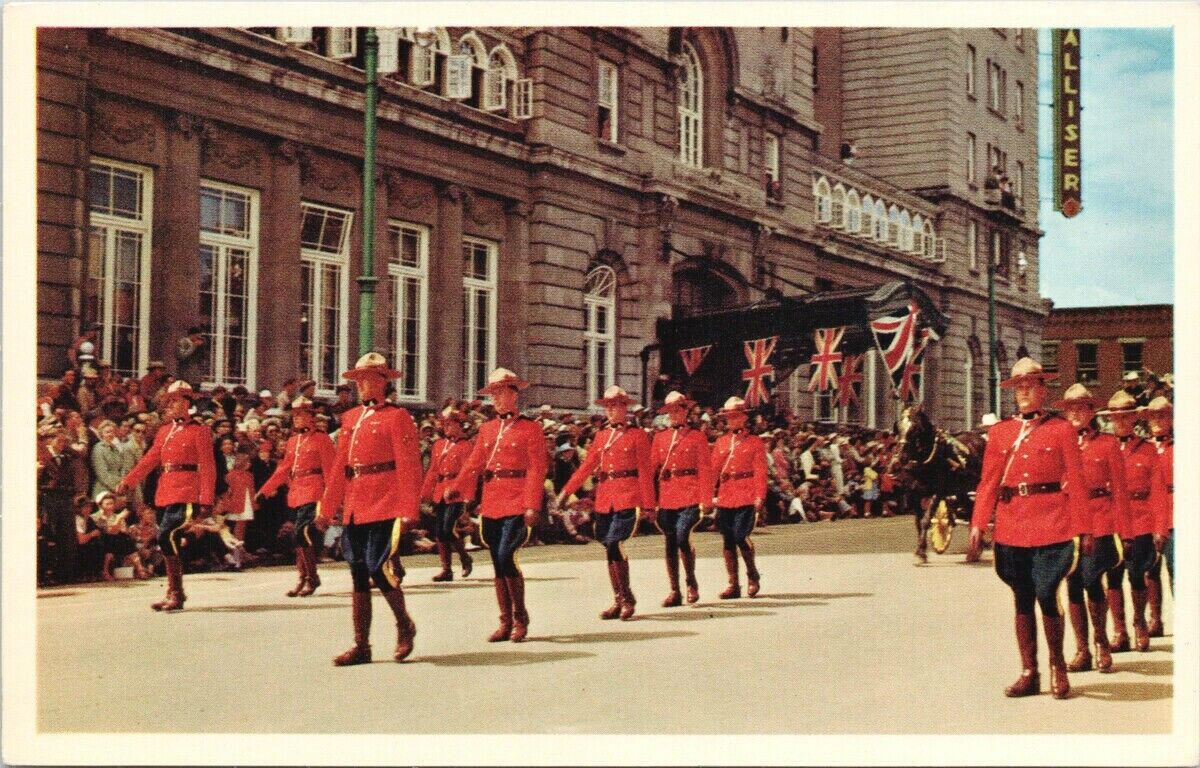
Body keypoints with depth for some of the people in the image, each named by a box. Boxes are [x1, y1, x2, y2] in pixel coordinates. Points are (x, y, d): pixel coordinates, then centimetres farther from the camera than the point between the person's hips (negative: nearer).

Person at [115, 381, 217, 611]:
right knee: (169, 542, 11)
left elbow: (207, 468, -8)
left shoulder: (199, 431, -4)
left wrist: (206, 501, -13)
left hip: (185, 495, -7)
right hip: (164, 494, 7)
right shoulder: (164, 430, 16)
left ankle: (176, 595, -10)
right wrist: (126, 482, 11)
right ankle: (174, 592, 23)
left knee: (166, 538, -17)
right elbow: (150, 460, 18)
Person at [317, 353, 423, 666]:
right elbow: (340, 467, 17)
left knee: (379, 569, -9)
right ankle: (361, 646, 11)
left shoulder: (397, 417, -4)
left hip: (385, 507, -7)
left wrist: (409, 511, -17)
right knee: (358, 575, 7)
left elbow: (410, 467, -10)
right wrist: (326, 508, 14)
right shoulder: (351, 418, 16)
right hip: (355, 509, 7)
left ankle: (404, 625, 16)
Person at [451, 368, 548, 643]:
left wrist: (532, 506, -16)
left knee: (505, 558, -16)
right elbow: (474, 463, 8)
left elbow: (537, 470, -8)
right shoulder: (487, 429, 14)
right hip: (491, 504, 6)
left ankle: (521, 617, 0)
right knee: (497, 563, 8)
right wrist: (457, 488, -8)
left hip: (517, 505, -6)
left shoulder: (530, 429, -2)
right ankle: (505, 622, 15)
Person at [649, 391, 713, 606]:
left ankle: (691, 582, 3)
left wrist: (705, 500, -9)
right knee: (670, 544, 5)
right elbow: (651, 467, 10)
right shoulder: (660, 438, 12)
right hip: (666, 497, 4)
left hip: (690, 497, -4)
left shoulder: (697, 437, 2)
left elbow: (705, 470, -2)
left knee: (682, 537, -18)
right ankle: (674, 591, 12)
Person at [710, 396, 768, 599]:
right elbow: (713, 470, 10)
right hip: (725, 497, 4)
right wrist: (710, 495, 1)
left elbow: (761, 472, -2)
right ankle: (733, 585, 11)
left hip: (746, 498, -4)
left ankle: (752, 574, 11)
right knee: (727, 541, 4)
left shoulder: (755, 442, 2)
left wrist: (760, 497, -10)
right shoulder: (721, 442, 13)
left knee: (740, 537, -12)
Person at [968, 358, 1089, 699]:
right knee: (1022, 601, 8)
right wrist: (978, 524, -1)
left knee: (1047, 597, -7)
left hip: (1051, 527, -3)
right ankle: (1029, 674, 15)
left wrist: (1083, 528, -5)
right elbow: (988, 483, 8)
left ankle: (1057, 666, 12)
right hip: (1011, 528, 3)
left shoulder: (1062, 430, 2)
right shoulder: (1000, 432, 11)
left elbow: (1075, 483, -1)